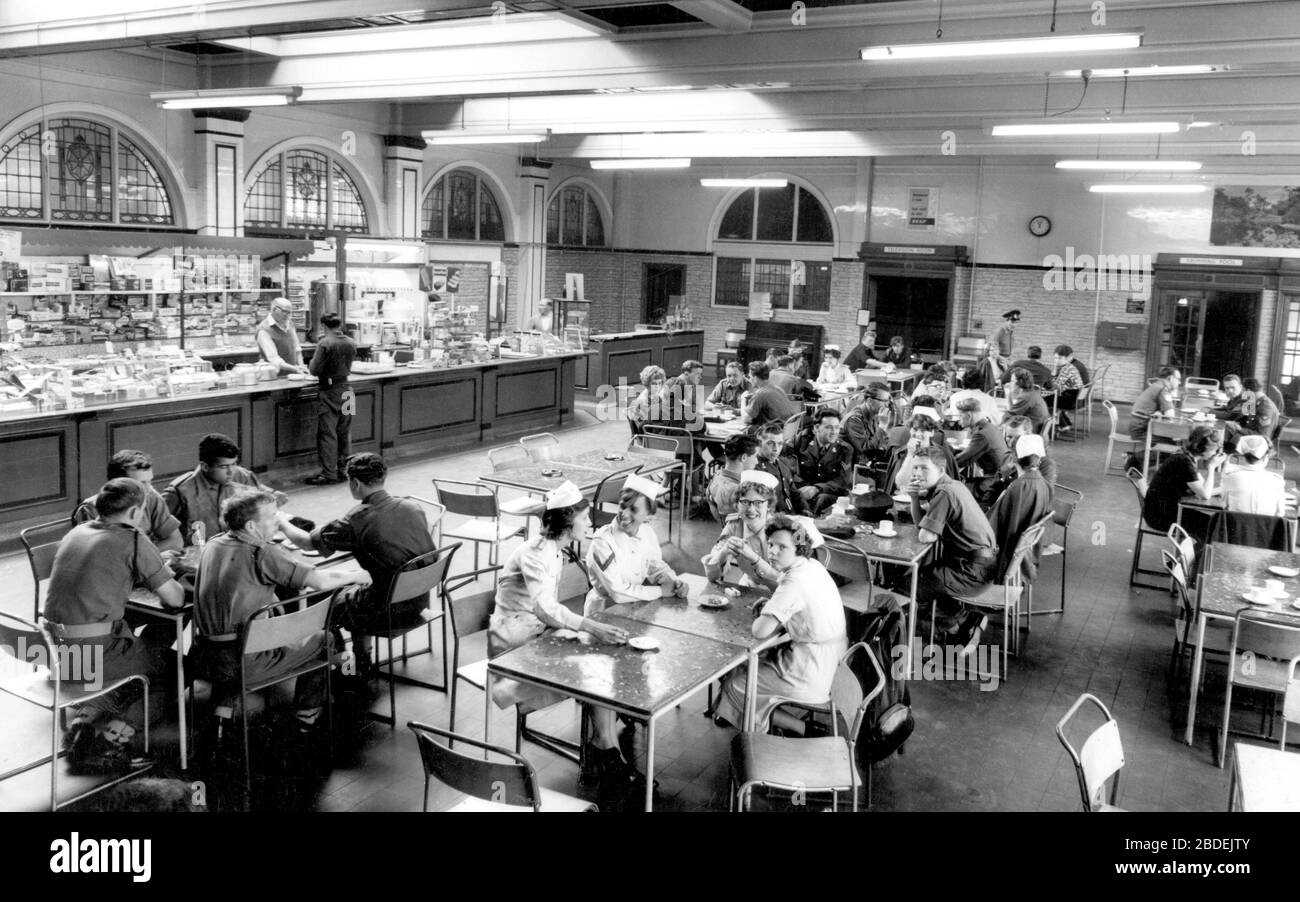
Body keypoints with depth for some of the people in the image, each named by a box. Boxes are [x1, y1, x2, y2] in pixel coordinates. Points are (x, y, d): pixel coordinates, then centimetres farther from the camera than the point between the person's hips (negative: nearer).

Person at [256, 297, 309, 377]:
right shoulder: (264, 330, -11)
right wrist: (294, 368, -28)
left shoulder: (289, 323, 13)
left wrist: (301, 366, 6)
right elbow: (273, 359, -19)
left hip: (292, 375, 7)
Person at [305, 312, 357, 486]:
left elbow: (314, 370, -13)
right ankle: (345, 470, 19)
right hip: (345, 389, 6)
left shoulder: (324, 343, -15)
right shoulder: (351, 343, 3)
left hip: (328, 391, -6)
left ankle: (329, 473, -1)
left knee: (327, 433, -1)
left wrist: (313, 360, 7)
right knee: (345, 432, 13)